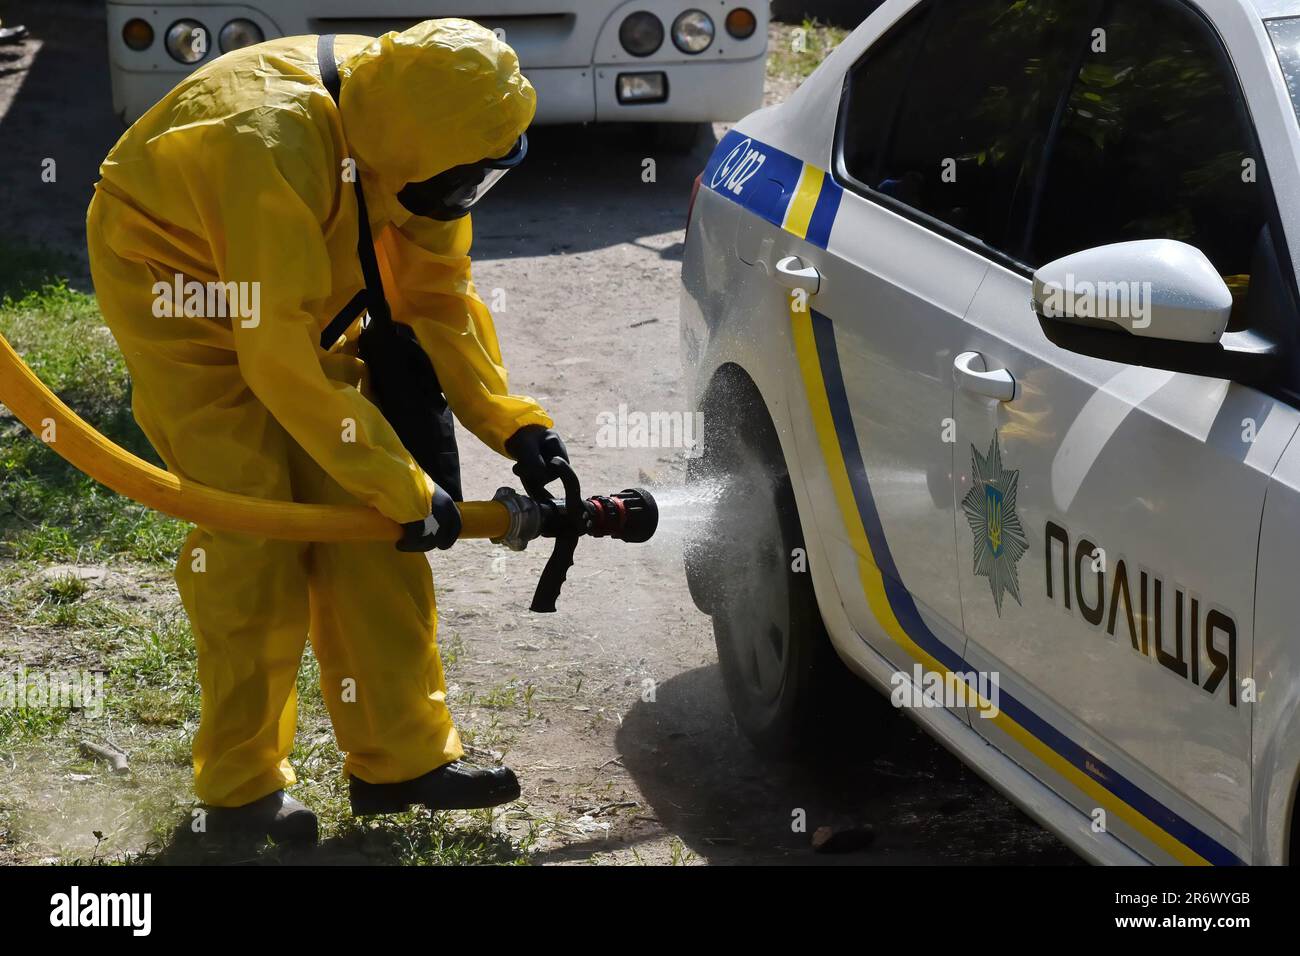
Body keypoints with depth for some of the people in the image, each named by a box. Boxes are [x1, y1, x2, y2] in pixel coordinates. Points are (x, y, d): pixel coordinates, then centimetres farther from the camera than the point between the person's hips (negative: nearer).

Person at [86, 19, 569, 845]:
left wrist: (509, 420, -15)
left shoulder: (408, 143, -16)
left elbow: (438, 301, -2)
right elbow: (279, 360, -36)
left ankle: (402, 757, 7)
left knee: (361, 514, -1)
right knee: (254, 527, -15)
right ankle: (242, 786, -2)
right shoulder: (276, 148, -39)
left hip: (294, 289, 7)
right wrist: (406, 490, -30)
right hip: (169, 278, -7)